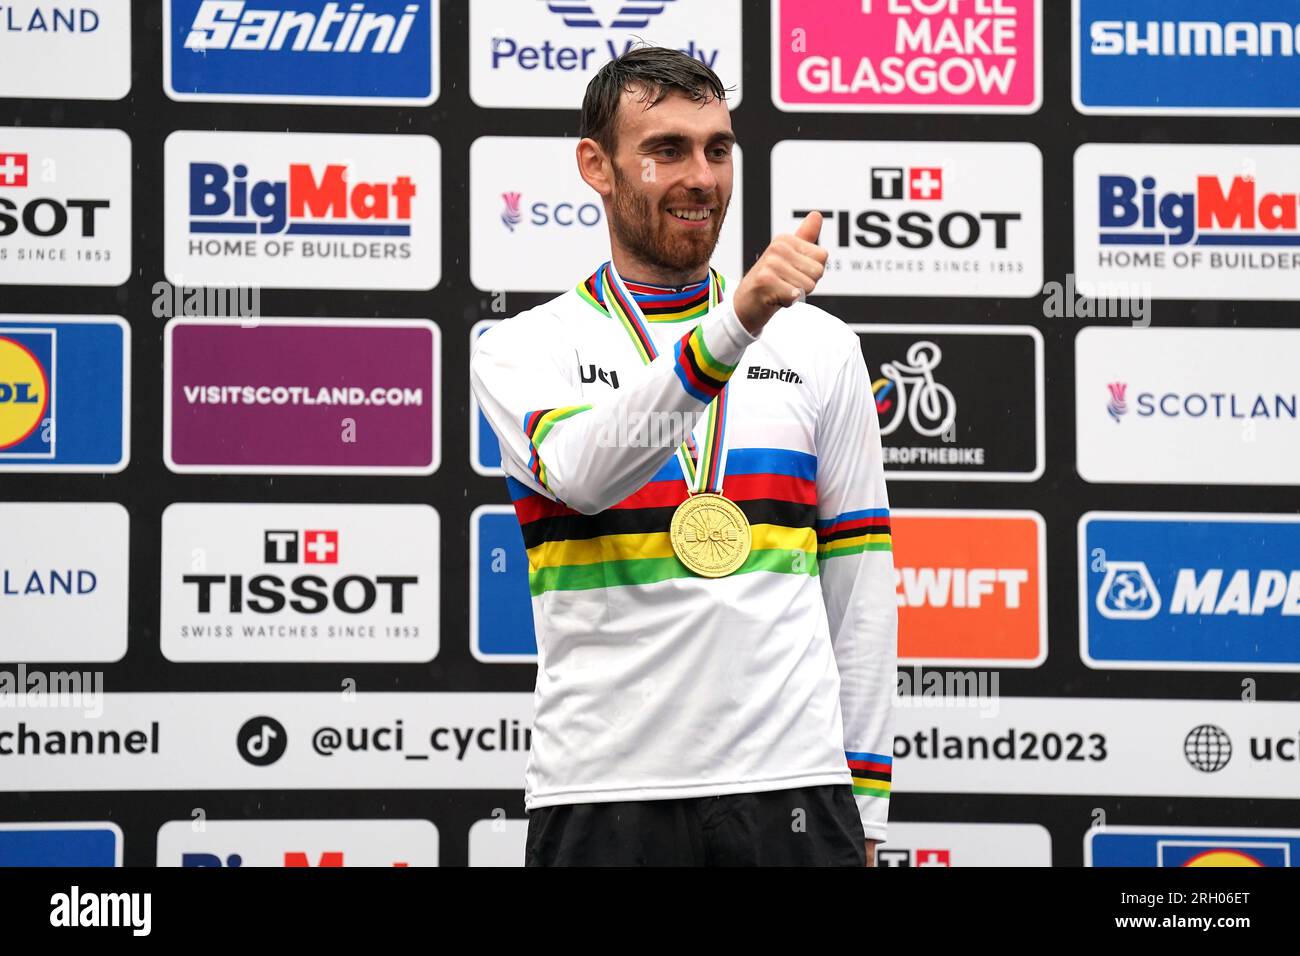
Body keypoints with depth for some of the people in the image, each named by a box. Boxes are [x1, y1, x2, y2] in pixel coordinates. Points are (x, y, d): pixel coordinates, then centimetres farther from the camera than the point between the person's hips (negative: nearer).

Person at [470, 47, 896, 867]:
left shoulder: (819, 345, 11)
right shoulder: (522, 349, 4)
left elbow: (861, 581, 11)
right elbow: (584, 470, -19)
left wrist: (863, 807, 7)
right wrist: (733, 325, -31)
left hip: (790, 787, 2)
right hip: (602, 796, -2)